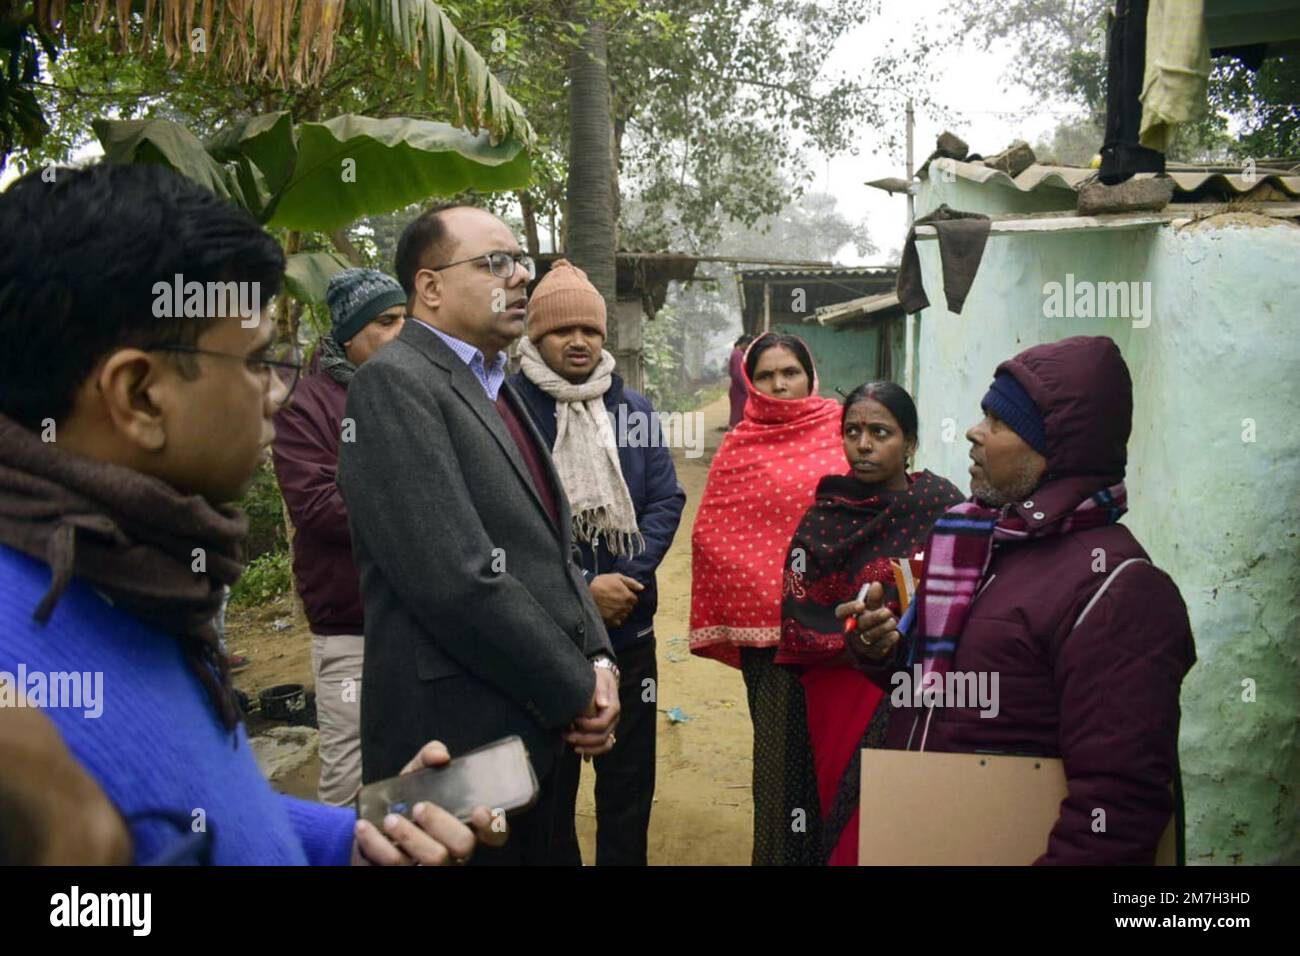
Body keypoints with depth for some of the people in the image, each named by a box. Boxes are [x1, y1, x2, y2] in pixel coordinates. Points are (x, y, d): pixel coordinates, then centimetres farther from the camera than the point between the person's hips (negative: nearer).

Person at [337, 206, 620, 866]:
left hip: (537, 734, 8)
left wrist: (598, 662, -1)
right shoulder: (394, 382, -14)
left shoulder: (497, 387, 14)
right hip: (460, 740, -8)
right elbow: (457, 578, -23)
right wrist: (575, 690, -13)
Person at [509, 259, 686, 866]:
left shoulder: (634, 408, 7)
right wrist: (581, 590, -17)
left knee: (630, 777, 16)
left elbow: (667, 499, 2)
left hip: (629, 627, 4)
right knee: (549, 781, 13)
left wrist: (627, 579, -12)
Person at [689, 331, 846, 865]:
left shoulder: (840, 431, 5)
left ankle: (831, 848, 28)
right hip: (767, 621, -1)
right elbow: (710, 534, 0)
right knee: (781, 744, 3)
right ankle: (782, 851, 18)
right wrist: (763, 584, -5)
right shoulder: (740, 447, 2)